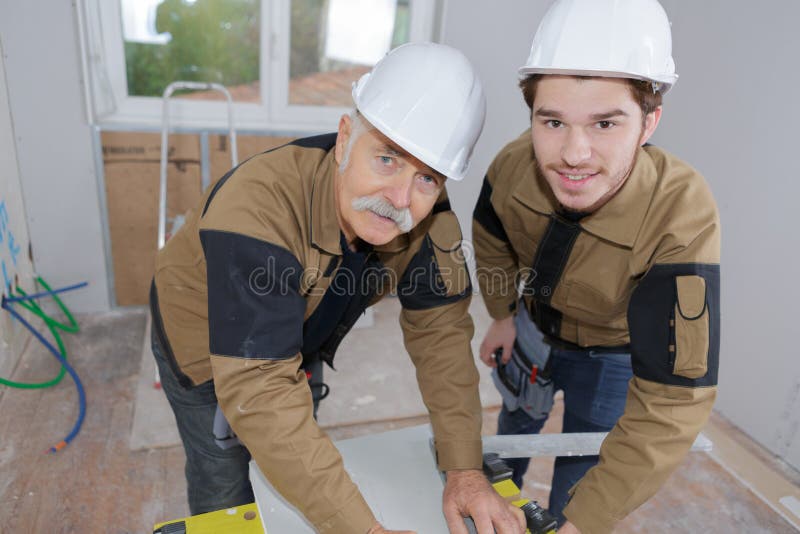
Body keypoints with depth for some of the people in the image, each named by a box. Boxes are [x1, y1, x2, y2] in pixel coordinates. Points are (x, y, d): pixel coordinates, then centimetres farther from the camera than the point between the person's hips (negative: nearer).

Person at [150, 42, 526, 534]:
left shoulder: (427, 215, -24)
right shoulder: (257, 208, -43)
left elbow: (441, 330, -19)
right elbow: (261, 394, -45)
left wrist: (465, 469, -25)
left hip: (300, 342, 5)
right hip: (204, 344, -4)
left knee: (299, 466, 24)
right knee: (225, 485, 11)